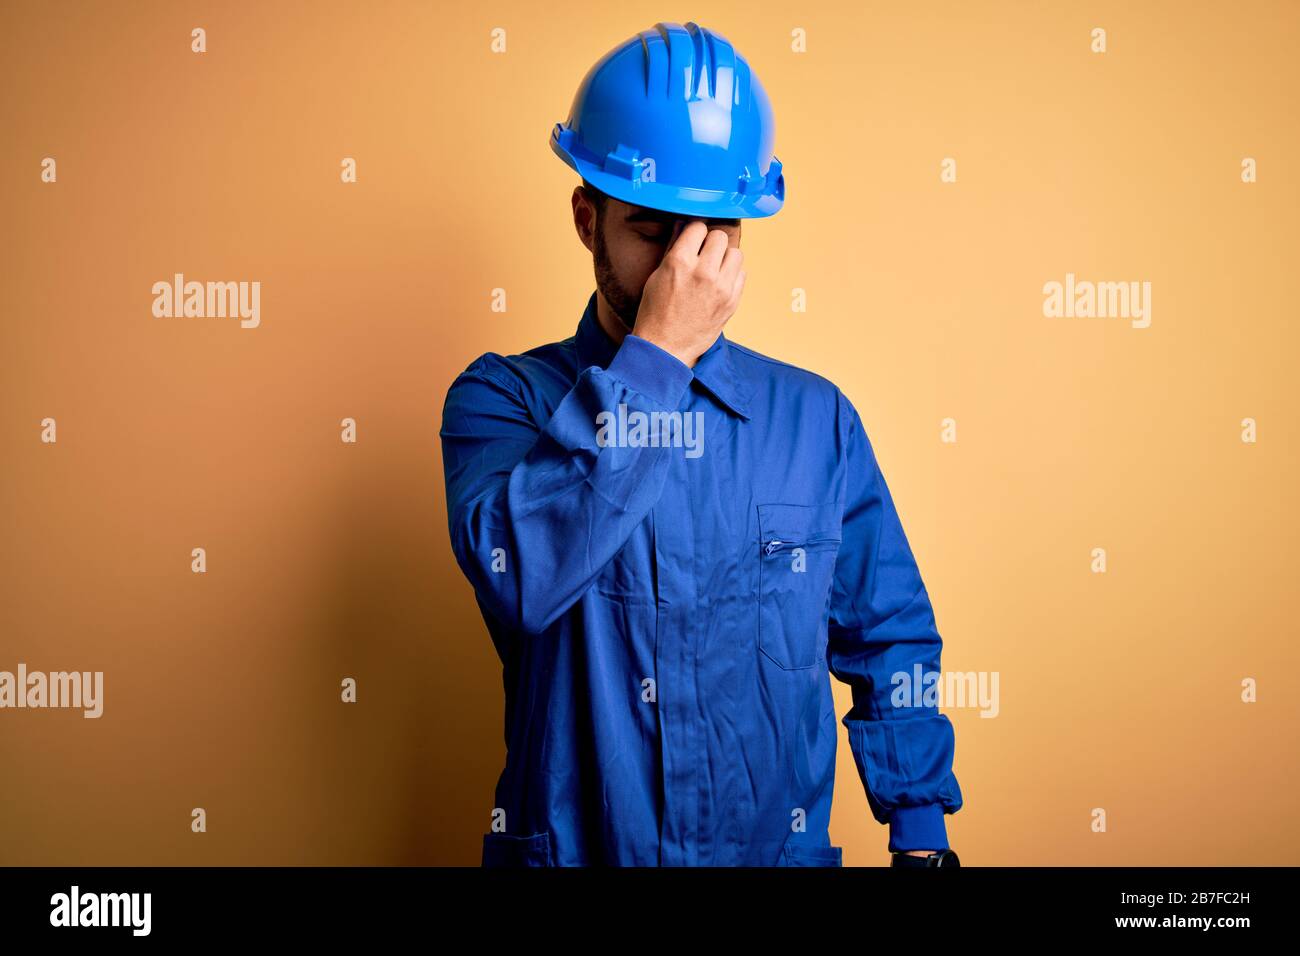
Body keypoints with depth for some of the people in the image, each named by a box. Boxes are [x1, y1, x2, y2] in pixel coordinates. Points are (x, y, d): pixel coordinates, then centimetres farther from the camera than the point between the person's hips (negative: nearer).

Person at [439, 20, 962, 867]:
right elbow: (519, 576, -27)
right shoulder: (503, 399, -8)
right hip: (568, 844, -1)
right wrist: (656, 355, -23)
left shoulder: (816, 418, -2)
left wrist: (921, 840, 0)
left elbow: (890, 640, 5)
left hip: (778, 845, 2)